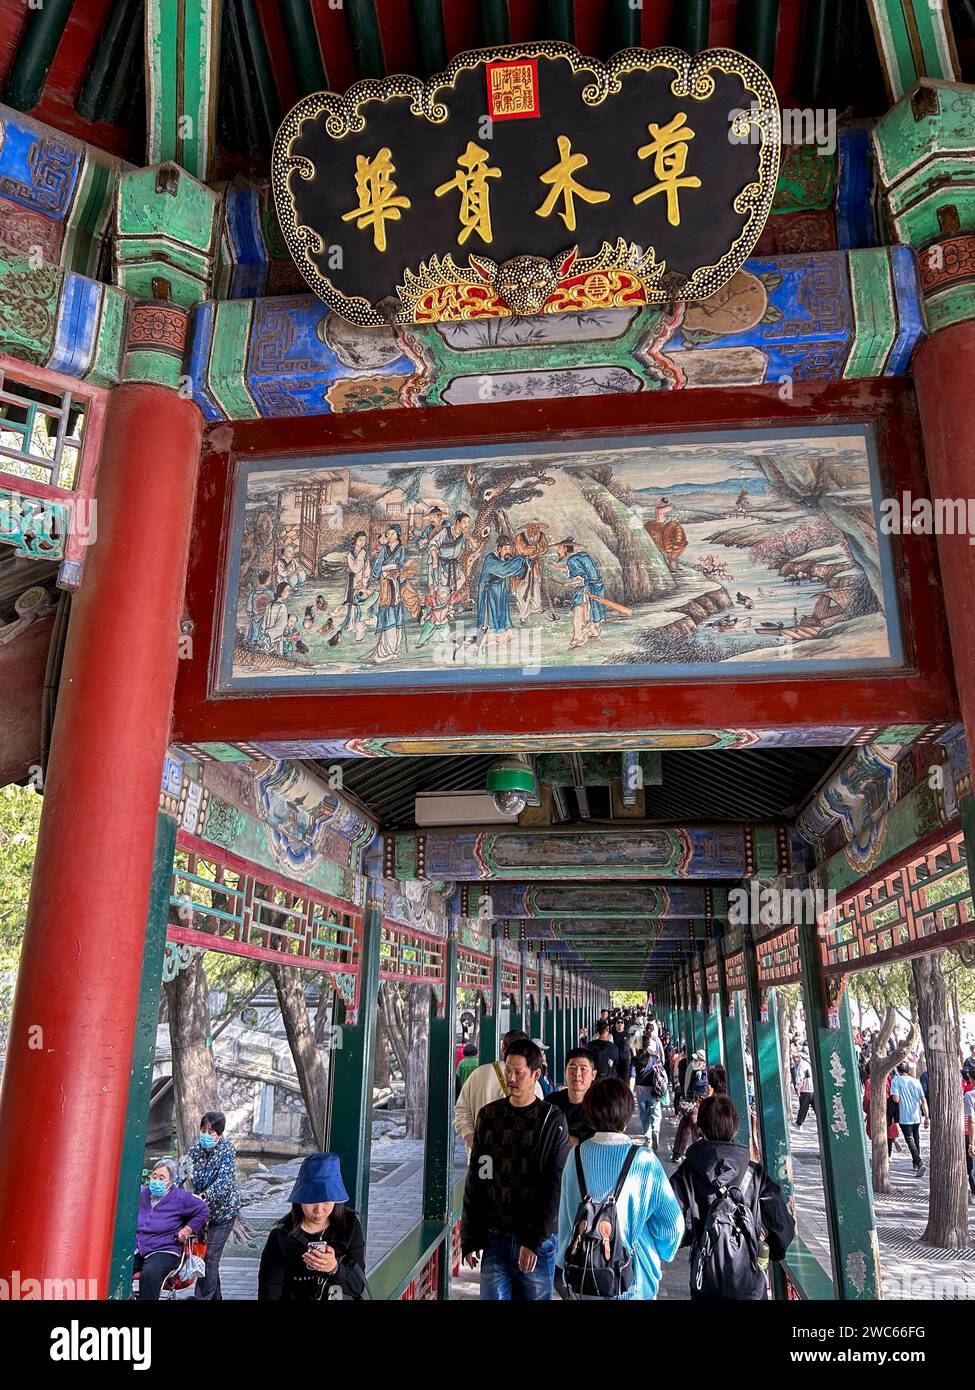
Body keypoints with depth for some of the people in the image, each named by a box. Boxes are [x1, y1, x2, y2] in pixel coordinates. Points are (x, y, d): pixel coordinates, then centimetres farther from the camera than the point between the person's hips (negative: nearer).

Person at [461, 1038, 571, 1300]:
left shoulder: (552, 1120, -5)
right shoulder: (489, 1115, 4)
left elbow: (556, 1187, -9)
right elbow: (475, 1180, 7)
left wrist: (534, 1241, -14)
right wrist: (470, 1238, 4)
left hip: (538, 1241, -2)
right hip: (494, 1238, 2)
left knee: (534, 1296, 8)